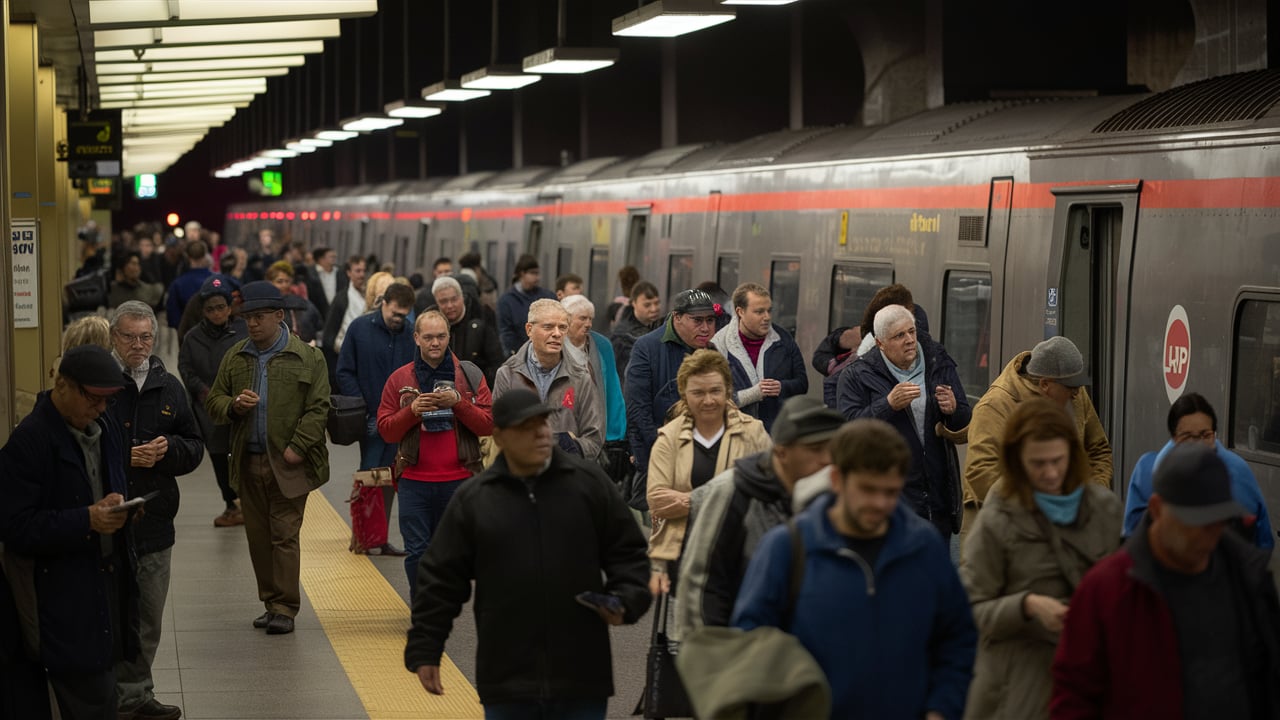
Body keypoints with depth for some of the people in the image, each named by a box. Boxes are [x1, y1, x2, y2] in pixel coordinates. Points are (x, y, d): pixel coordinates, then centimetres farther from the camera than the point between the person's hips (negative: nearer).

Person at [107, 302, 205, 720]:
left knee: (147, 621, 12)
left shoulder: (168, 388, 12)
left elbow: (195, 447, 15)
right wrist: (126, 456, -17)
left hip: (154, 520, 5)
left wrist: (170, 449, -6)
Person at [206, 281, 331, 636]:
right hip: (248, 461, 5)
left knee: (284, 535, -6)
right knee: (258, 536, 9)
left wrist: (297, 447, -14)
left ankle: (285, 607, -1)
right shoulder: (234, 358, 11)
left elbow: (318, 408, -6)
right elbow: (213, 403, 14)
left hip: (288, 463, -5)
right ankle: (271, 603, 19)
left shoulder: (307, 358, -3)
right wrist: (234, 405, -8)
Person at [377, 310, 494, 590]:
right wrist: (412, 411, -14)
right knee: (417, 552, -2)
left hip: (459, 480, 0)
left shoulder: (470, 376, 5)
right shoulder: (400, 379, 6)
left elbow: (488, 424, -2)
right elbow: (385, 430, 2)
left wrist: (458, 403, -16)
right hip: (415, 481, 0)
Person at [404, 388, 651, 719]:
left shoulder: (589, 483, 3)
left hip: (581, 679, 0)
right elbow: (441, 579, 5)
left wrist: (625, 601, -8)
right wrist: (425, 650, 3)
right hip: (506, 678, 0)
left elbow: (627, 552, 9)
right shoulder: (472, 499, 2)